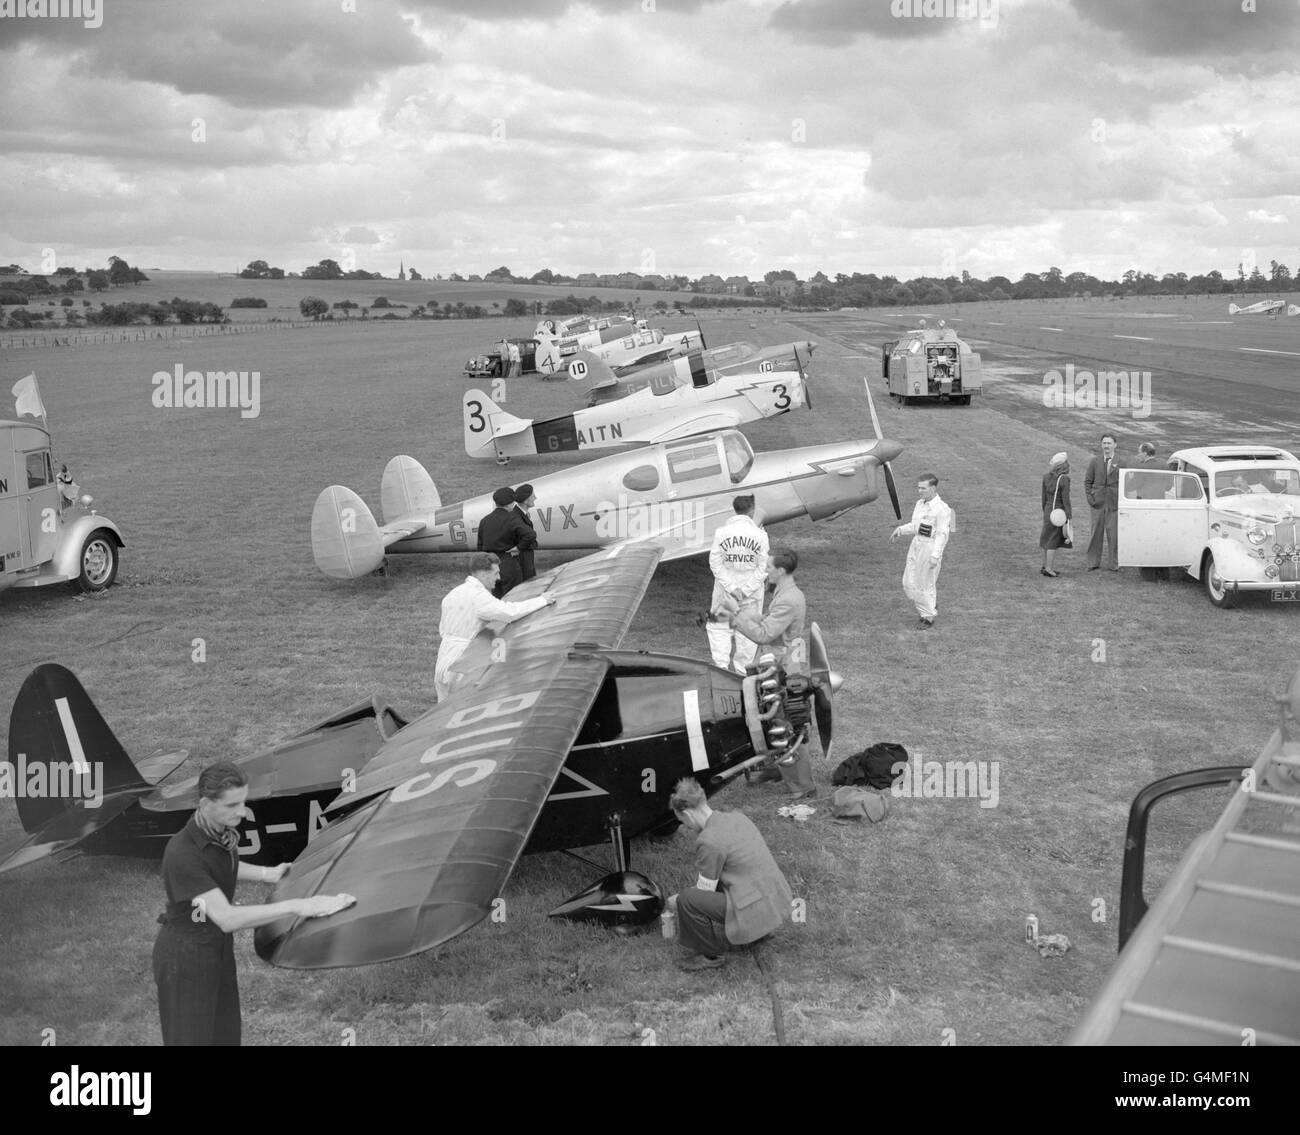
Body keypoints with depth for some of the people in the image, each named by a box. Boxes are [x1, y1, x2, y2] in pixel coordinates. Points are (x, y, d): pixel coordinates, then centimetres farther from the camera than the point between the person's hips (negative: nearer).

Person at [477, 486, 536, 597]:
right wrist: (519, 548, -12)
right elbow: (530, 534, -27)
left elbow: (480, 546, 13)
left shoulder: (484, 521, 7)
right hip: (509, 566, -6)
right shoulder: (511, 519, -13)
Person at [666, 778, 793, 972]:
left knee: (687, 900, -11)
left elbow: (705, 892, -7)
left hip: (757, 912, -9)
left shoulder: (709, 841, -17)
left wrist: (676, 901, 12)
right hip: (780, 903, 9)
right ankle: (759, 932, 26)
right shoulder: (736, 818, 9)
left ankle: (711, 955, 5)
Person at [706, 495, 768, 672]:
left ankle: (721, 665, 5)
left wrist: (731, 587, -9)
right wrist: (746, 590, -8)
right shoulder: (760, 535, -10)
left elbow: (715, 564, -10)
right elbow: (762, 567, -10)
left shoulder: (721, 532, -10)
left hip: (724, 592, 0)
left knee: (719, 627, 14)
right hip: (752, 596, 0)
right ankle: (742, 670, 20)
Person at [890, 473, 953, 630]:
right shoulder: (920, 504, 7)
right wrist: (899, 531, 10)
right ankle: (931, 605, 30)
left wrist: (935, 556, -26)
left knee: (925, 585, 3)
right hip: (916, 546, 8)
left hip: (931, 548, -8)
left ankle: (929, 618, 22)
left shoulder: (942, 508, -17)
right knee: (909, 583, 9)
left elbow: (942, 534, -20)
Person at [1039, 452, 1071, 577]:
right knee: (1054, 541, 0)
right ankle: (1048, 569, 2)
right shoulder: (1064, 479, -18)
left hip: (1048, 511, 6)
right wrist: (1069, 518, -11)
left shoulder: (1046, 477, 1)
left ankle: (1045, 566, 24)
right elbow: (1066, 500, -17)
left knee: (1046, 539, 15)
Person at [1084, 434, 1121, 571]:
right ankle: (1093, 562, 12)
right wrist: (1090, 497, -1)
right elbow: (1087, 481, 10)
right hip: (1098, 503, 1)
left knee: (1114, 534, -1)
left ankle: (1113, 564, 7)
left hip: (1114, 504, -1)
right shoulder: (1095, 461, 6)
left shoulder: (1120, 462, 1)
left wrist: (1121, 500, -4)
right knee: (1096, 533, 5)